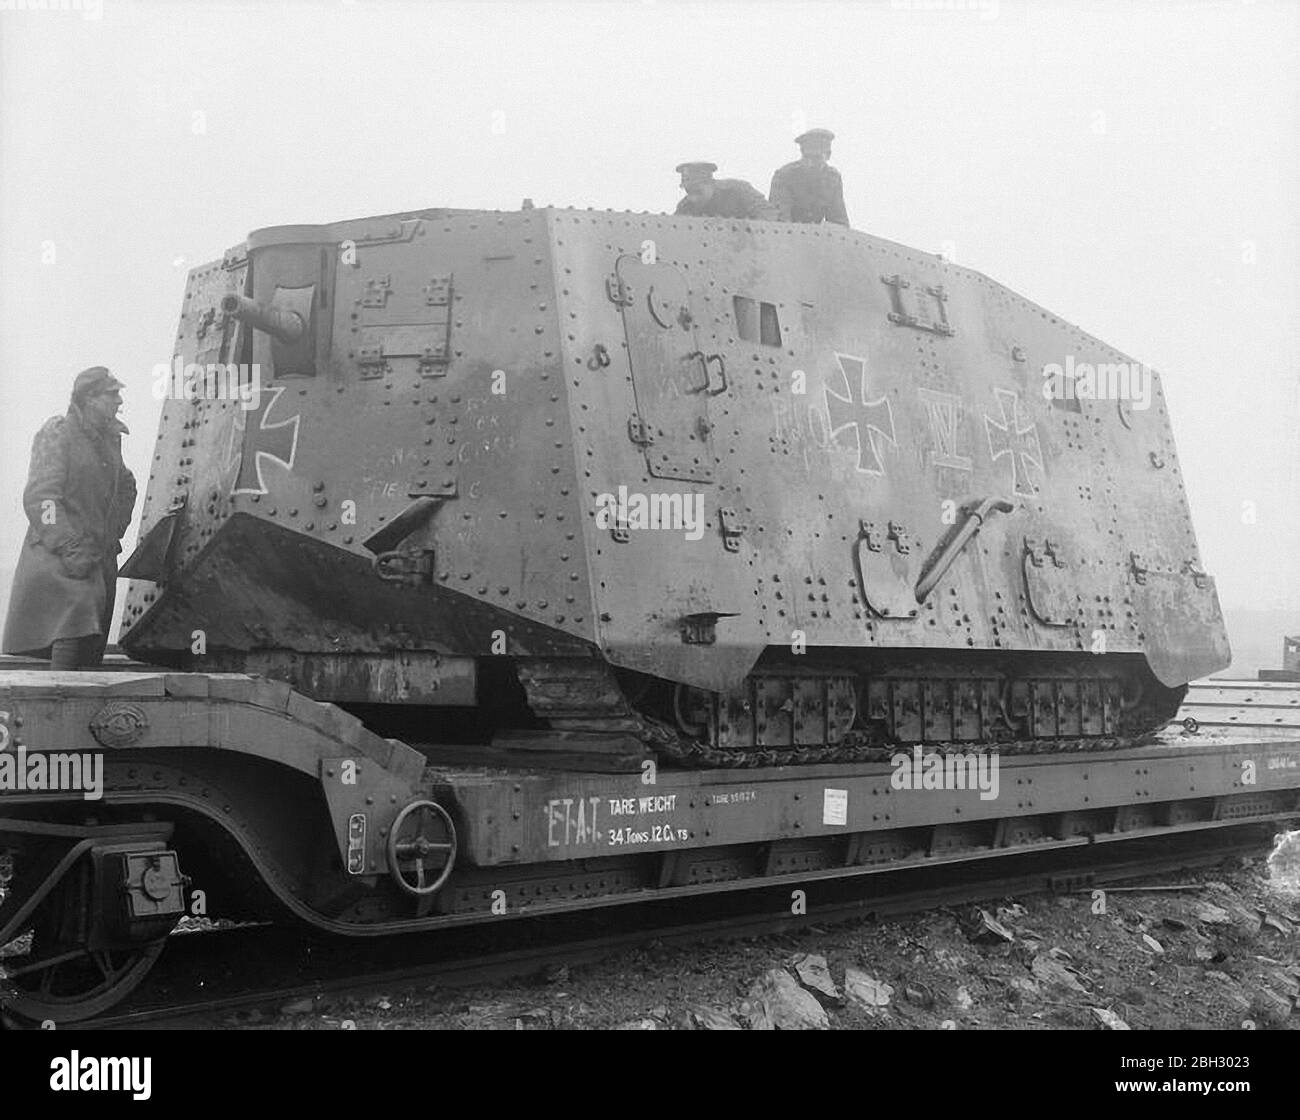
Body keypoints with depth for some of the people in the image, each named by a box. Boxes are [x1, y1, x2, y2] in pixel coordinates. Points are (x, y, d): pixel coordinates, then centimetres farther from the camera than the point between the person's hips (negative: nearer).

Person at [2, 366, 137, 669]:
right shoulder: (56, 433, -6)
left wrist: (116, 529, 20)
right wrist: (70, 547, -24)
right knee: (77, 609, -30)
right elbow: (39, 499, -16)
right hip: (59, 555, -8)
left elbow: (126, 486, 36)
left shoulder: (110, 438, 17)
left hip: (102, 556, 8)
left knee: (90, 647, 2)